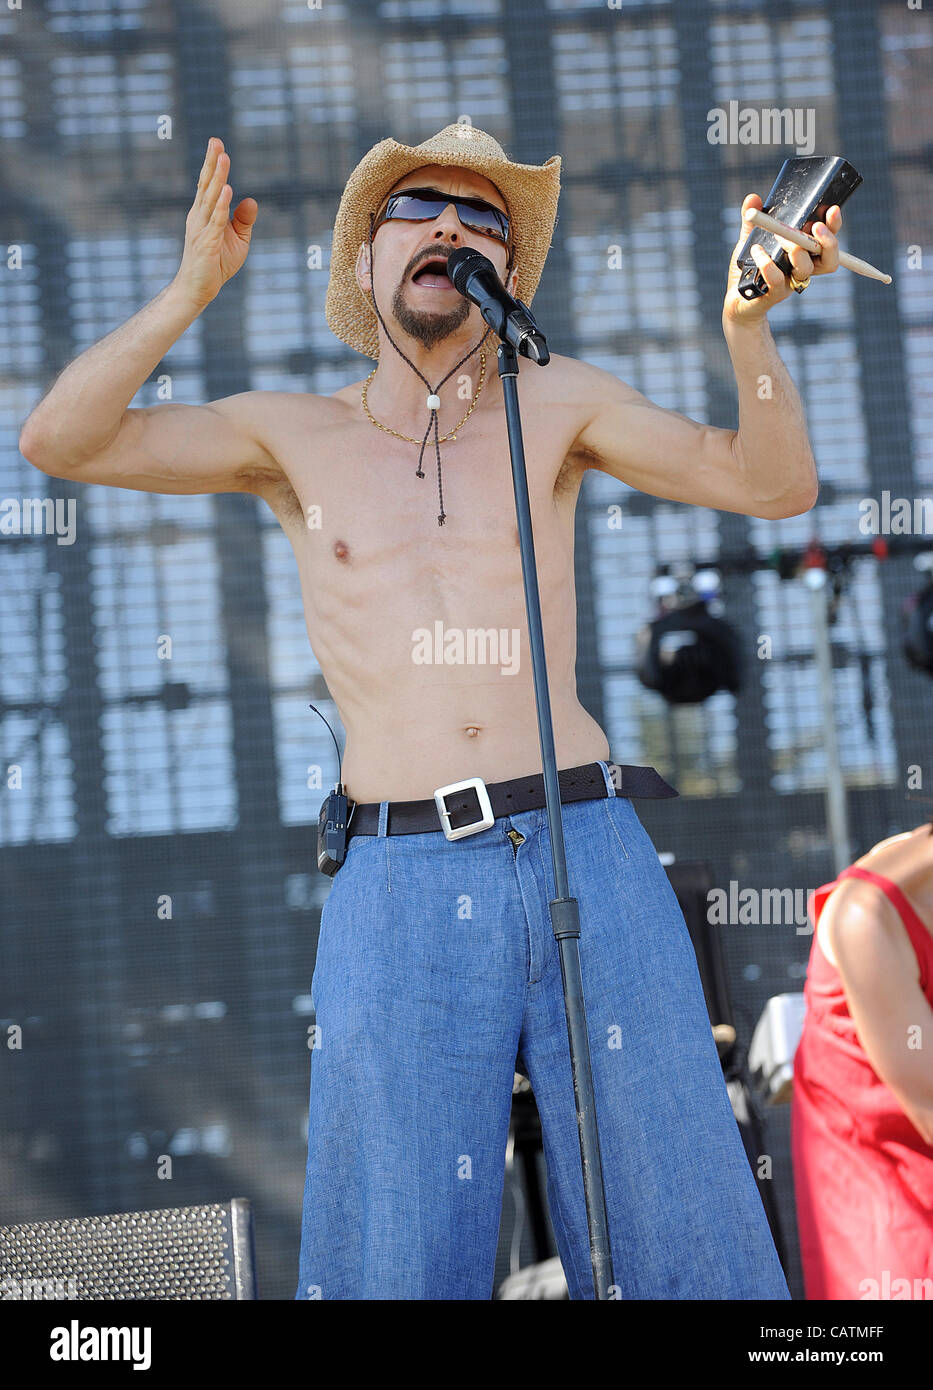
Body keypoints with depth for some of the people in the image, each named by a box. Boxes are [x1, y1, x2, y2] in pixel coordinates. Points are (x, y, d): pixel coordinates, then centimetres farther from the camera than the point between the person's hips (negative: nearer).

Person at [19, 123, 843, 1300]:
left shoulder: (557, 405, 11)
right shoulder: (291, 435, 12)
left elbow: (775, 483, 2)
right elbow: (58, 442, 2)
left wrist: (746, 320, -15)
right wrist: (192, 290, -7)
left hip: (588, 856, 1)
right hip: (399, 891, 0)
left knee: (680, 1249, -1)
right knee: (396, 1263, -2)